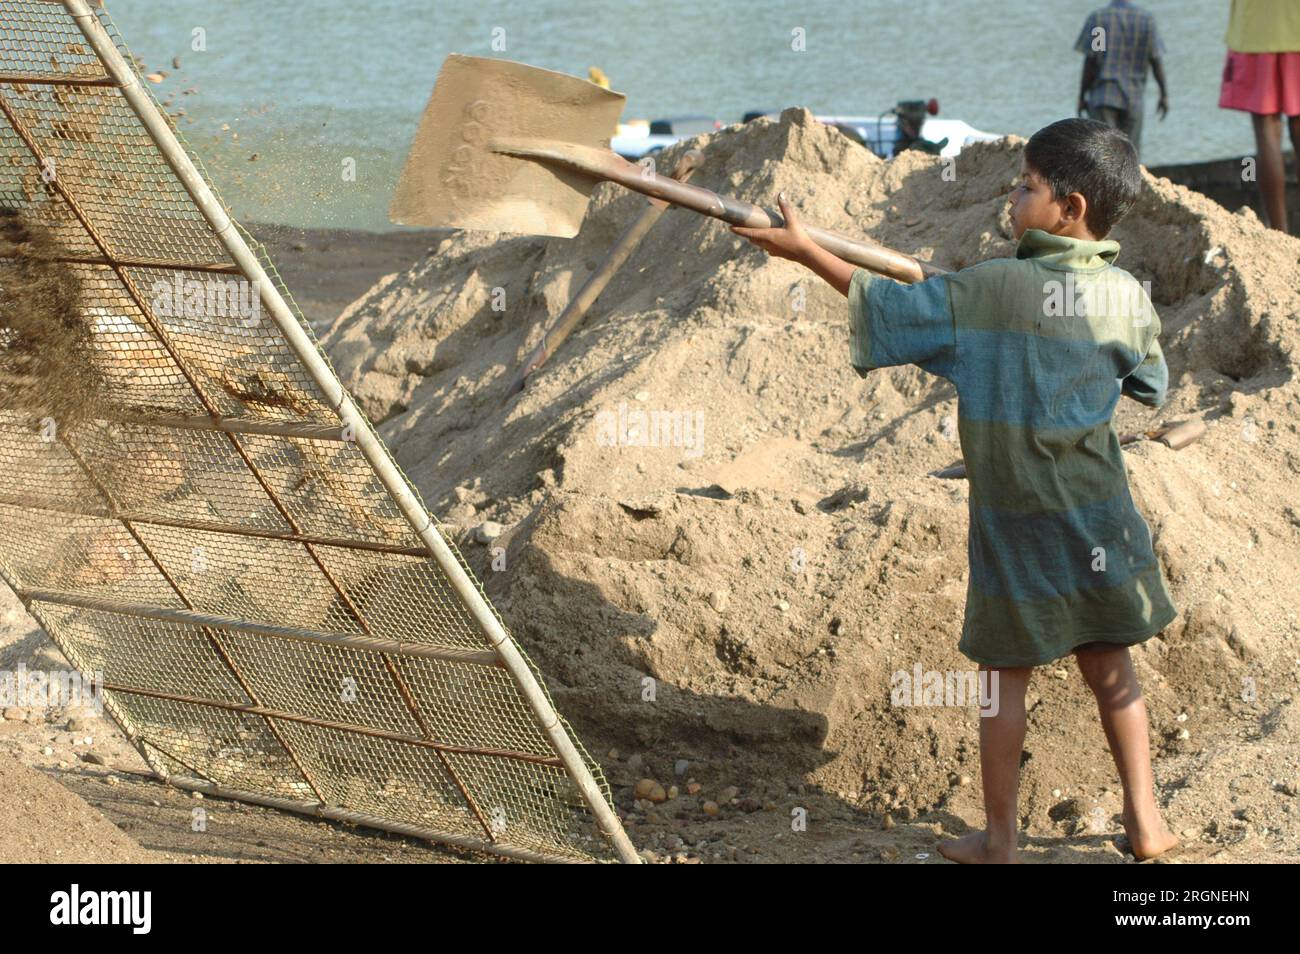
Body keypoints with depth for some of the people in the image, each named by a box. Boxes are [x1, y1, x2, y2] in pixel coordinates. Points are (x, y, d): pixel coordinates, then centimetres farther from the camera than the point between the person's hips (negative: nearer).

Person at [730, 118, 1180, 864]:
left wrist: (806, 251, 0)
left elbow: (893, 306, -9)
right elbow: (1152, 385, 12)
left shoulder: (994, 288, -17)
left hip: (1013, 522, -3)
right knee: (1111, 664, 15)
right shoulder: (1127, 299, -6)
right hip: (1099, 521, 3)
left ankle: (1000, 838, 16)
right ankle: (1145, 820, 19)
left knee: (1006, 674, 8)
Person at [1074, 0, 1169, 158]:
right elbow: (1157, 61, -1)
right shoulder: (1147, 20, -1)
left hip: (1102, 94, -2)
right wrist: (1164, 94, 6)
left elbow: (1090, 62, -7)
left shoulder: (1097, 18, -7)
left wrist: (1081, 97, 0)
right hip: (1133, 97, 2)